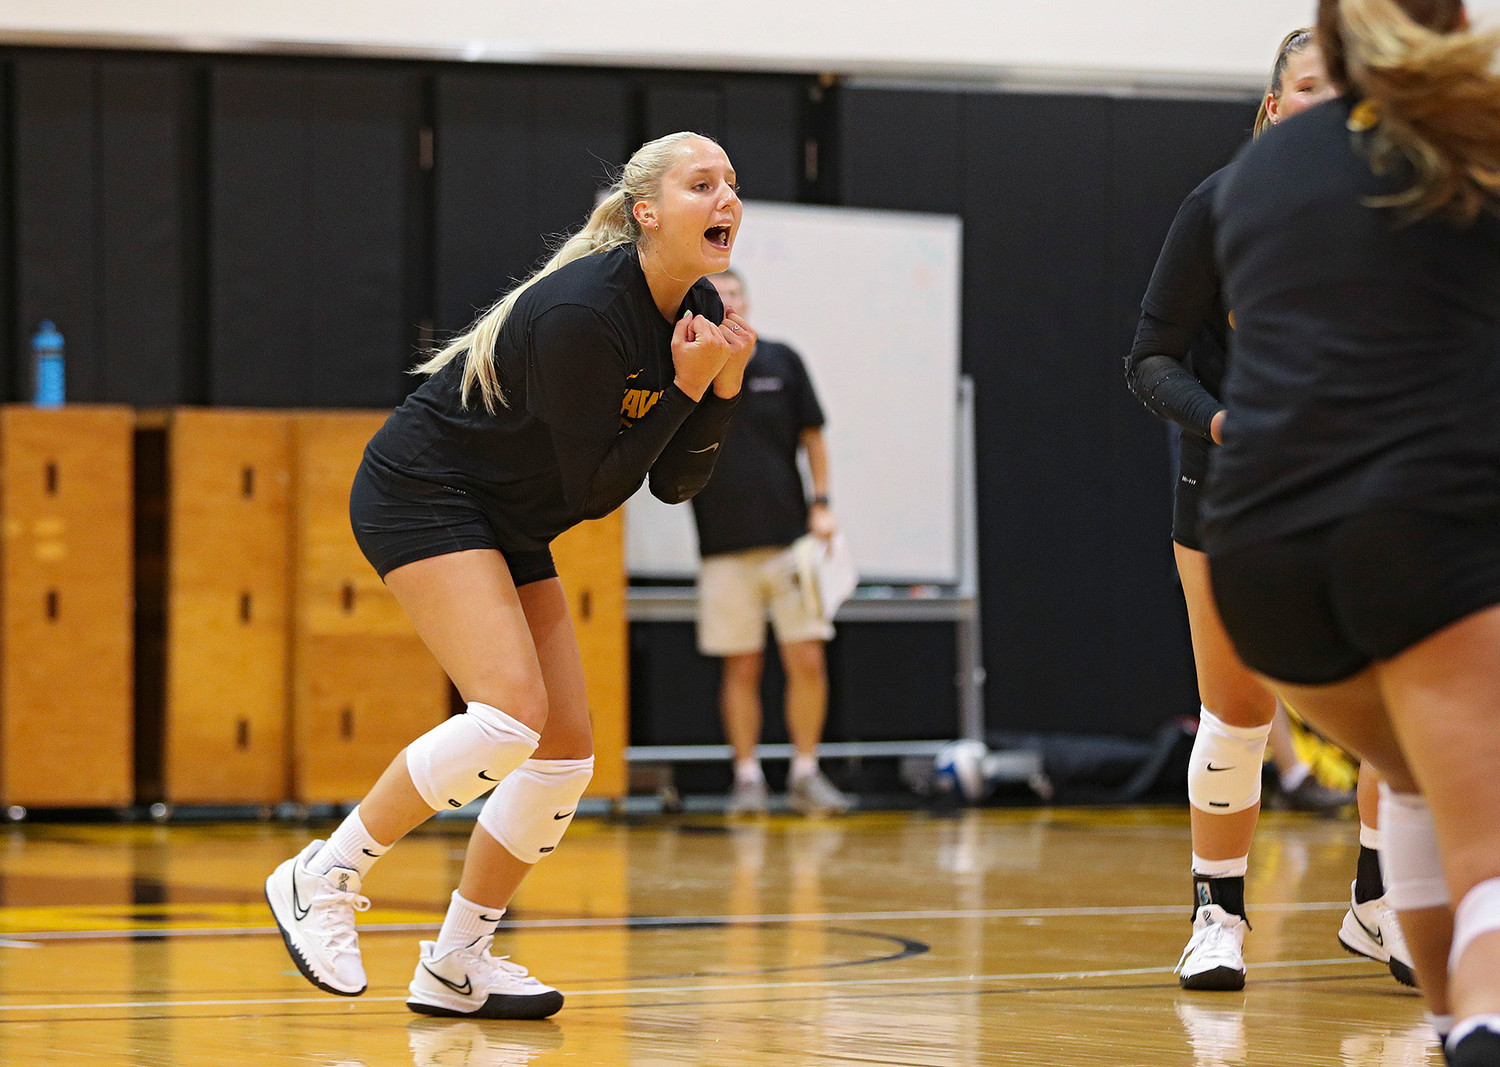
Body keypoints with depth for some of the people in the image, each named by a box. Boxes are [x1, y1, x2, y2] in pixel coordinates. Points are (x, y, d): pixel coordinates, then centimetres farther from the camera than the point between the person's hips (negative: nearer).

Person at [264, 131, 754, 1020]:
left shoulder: (697, 312, -2)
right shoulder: (580, 313, -27)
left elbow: (677, 483, 4)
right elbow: (592, 490, -21)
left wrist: (723, 390, -11)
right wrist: (684, 388, -22)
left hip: (510, 525, 9)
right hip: (423, 495, -9)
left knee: (567, 753, 2)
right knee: (511, 712, -25)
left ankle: (455, 968, 12)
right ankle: (325, 880, -11)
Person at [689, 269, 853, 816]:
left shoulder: (781, 362, 6)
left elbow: (812, 436, 12)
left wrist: (821, 505, 3)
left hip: (789, 538, 1)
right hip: (725, 546, -1)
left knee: (807, 661, -4)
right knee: (741, 668, 1)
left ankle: (805, 775, 6)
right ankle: (747, 779, 9)